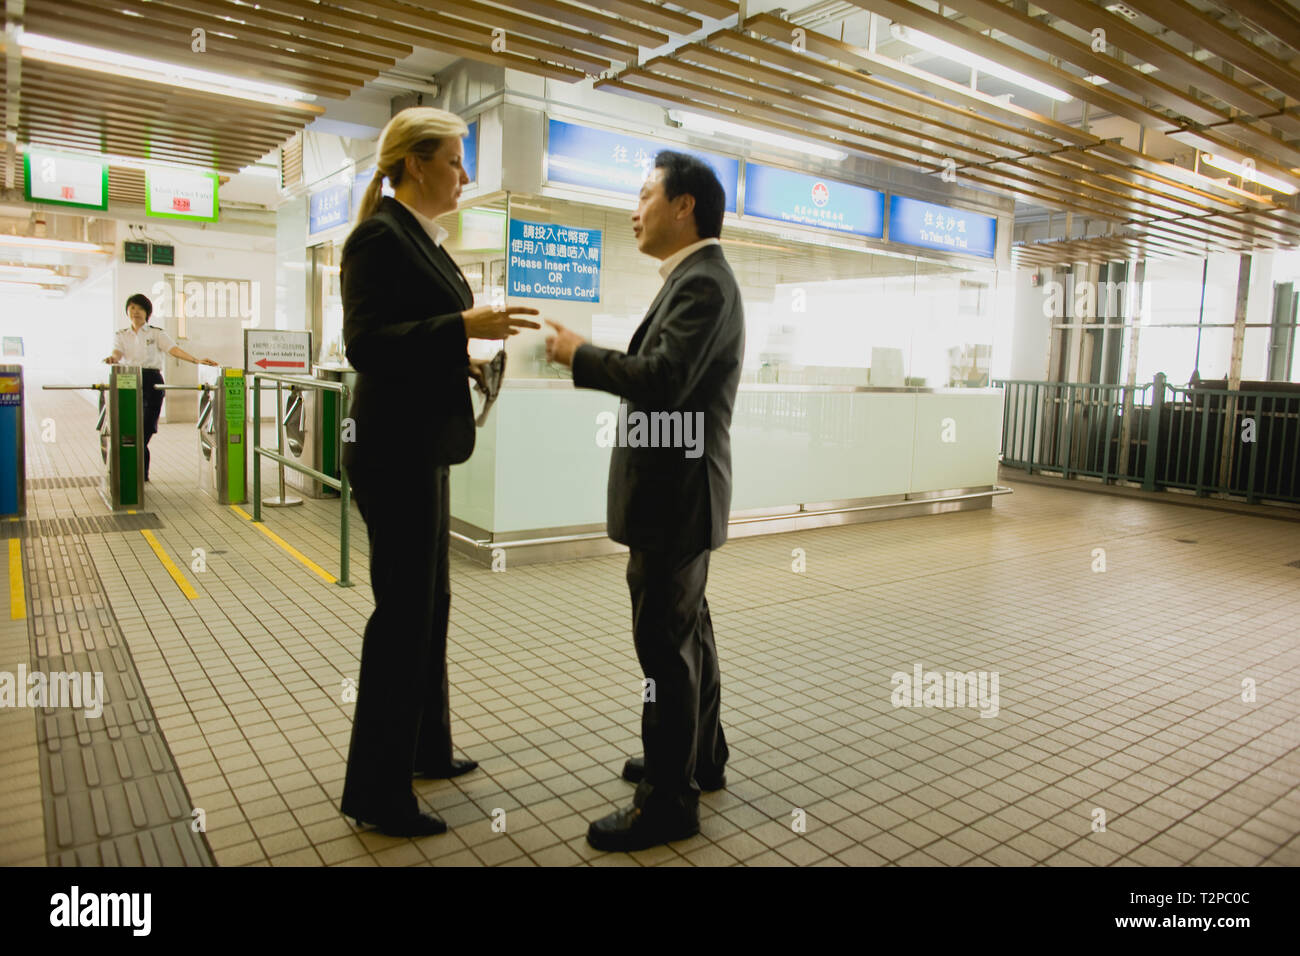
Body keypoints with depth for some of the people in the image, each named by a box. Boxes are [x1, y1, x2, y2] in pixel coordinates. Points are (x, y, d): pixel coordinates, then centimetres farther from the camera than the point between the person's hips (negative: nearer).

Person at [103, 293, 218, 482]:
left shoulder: (156, 334, 11)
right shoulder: (121, 335, 16)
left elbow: (174, 349, -3)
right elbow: (117, 352, -2)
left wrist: (196, 360, -20)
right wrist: (112, 359, -27)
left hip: (152, 382, -1)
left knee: (146, 429, -8)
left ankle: (142, 473, 3)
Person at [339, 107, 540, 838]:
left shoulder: (421, 238, 16)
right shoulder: (380, 236, -12)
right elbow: (366, 343, -21)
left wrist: (462, 358, 7)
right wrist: (463, 325, -26)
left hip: (423, 448, 10)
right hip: (396, 452, -10)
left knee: (429, 603, 17)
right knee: (403, 613, -2)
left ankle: (425, 748, 33)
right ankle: (377, 793, 13)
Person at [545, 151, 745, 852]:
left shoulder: (702, 282, -17)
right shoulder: (696, 278, 16)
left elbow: (661, 381, -27)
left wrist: (581, 355, -16)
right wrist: (594, 359, 7)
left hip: (676, 493, -11)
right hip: (677, 490, 11)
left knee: (666, 640, -2)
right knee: (685, 629, 20)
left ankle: (668, 800, 12)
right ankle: (700, 756, 36)